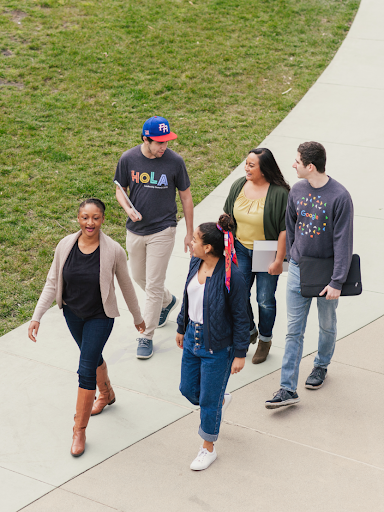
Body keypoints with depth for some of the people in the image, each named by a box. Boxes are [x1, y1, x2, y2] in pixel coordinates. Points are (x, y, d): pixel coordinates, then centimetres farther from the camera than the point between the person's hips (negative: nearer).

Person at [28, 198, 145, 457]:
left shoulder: (113, 251, -19)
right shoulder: (66, 246, -12)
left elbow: (126, 286, -5)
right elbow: (52, 283, -3)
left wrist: (138, 317, 7)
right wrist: (37, 316, -8)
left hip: (100, 317, -4)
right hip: (72, 313, 4)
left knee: (86, 370, -6)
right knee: (94, 356, 25)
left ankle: (80, 430, 7)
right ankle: (107, 394, 55)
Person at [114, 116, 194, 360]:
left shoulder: (175, 161, -13)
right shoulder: (128, 159, -7)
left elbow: (186, 196, -2)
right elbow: (120, 189, 7)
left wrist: (190, 233, 1)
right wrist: (128, 209, -15)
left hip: (162, 231, -4)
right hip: (135, 230, 4)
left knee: (153, 286, -2)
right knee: (139, 277, 20)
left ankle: (146, 337, 11)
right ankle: (168, 301, 49)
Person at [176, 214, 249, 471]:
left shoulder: (232, 276, -24)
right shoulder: (195, 264, -3)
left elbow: (241, 318, -16)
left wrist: (240, 354, -12)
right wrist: (182, 329, 21)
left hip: (217, 347, -7)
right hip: (193, 338, 7)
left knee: (209, 399, 6)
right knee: (188, 389, 19)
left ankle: (208, 449, 27)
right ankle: (222, 401, 50)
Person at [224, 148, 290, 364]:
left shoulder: (279, 193, -20)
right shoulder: (239, 186, -3)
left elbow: (284, 229, -17)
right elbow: (228, 217, 8)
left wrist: (279, 260, -17)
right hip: (241, 250, 5)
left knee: (265, 300, 7)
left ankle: (265, 340, 30)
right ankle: (249, 332, 33)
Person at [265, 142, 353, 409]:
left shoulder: (340, 197, -17)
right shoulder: (296, 191, 0)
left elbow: (343, 242, -16)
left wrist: (338, 281, -18)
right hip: (298, 270, 4)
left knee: (327, 326, 16)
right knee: (294, 331, 1)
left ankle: (321, 366, 42)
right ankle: (288, 389, 2)